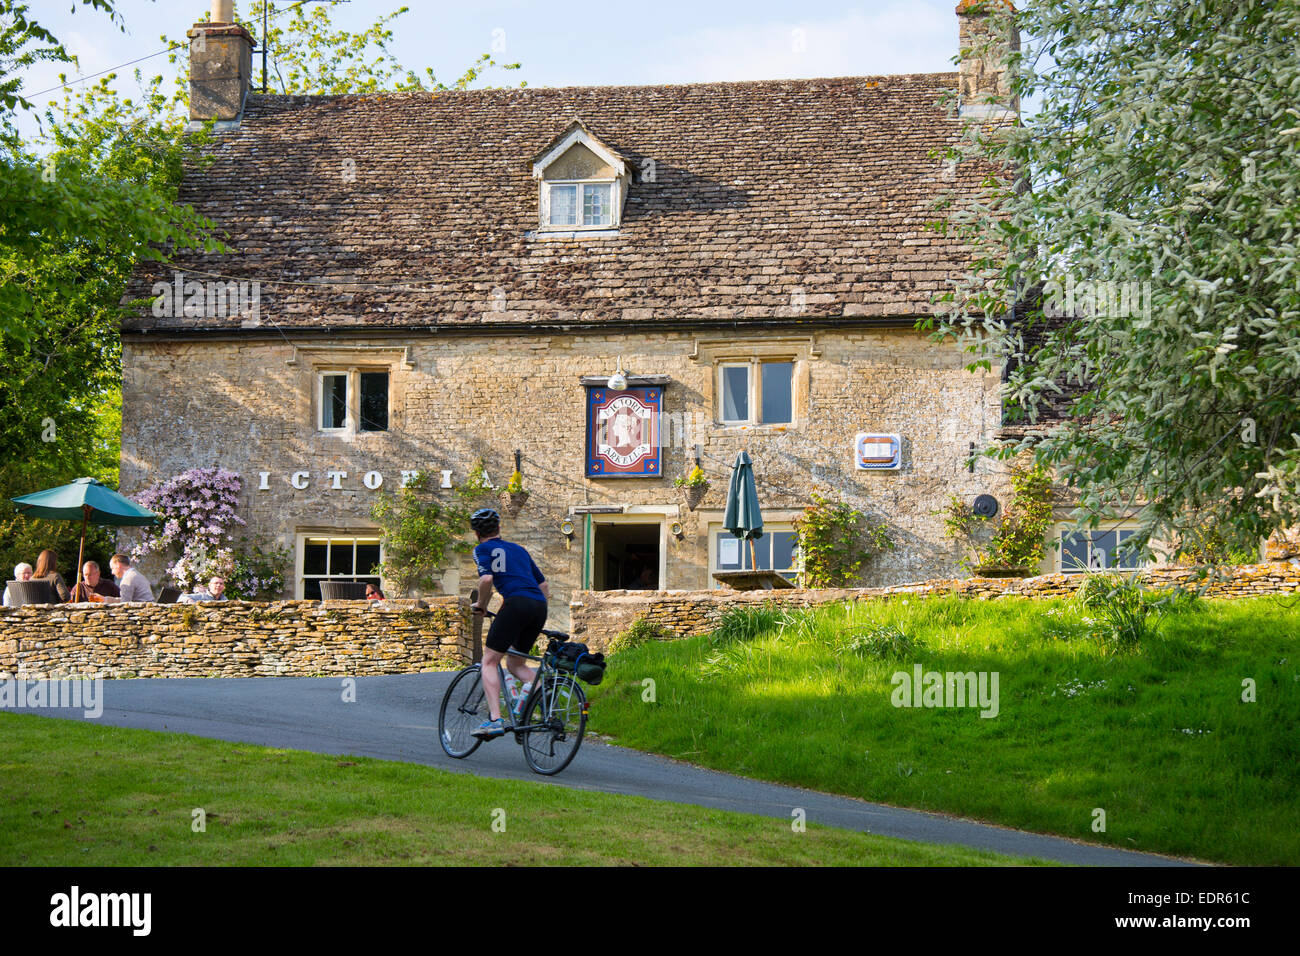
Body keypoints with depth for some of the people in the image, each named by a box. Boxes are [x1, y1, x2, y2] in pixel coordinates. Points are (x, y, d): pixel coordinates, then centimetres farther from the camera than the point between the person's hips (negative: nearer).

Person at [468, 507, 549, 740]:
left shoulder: (482, 549, 10)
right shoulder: (518, 549, 29)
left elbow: (486, 579, -9)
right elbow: (543, 584, 28)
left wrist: (480, 604, 7)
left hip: (516, 602, -6)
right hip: (540, 607, 6)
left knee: (489, 661, 1)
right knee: (515, 663, 19)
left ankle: (495, 719, -14)